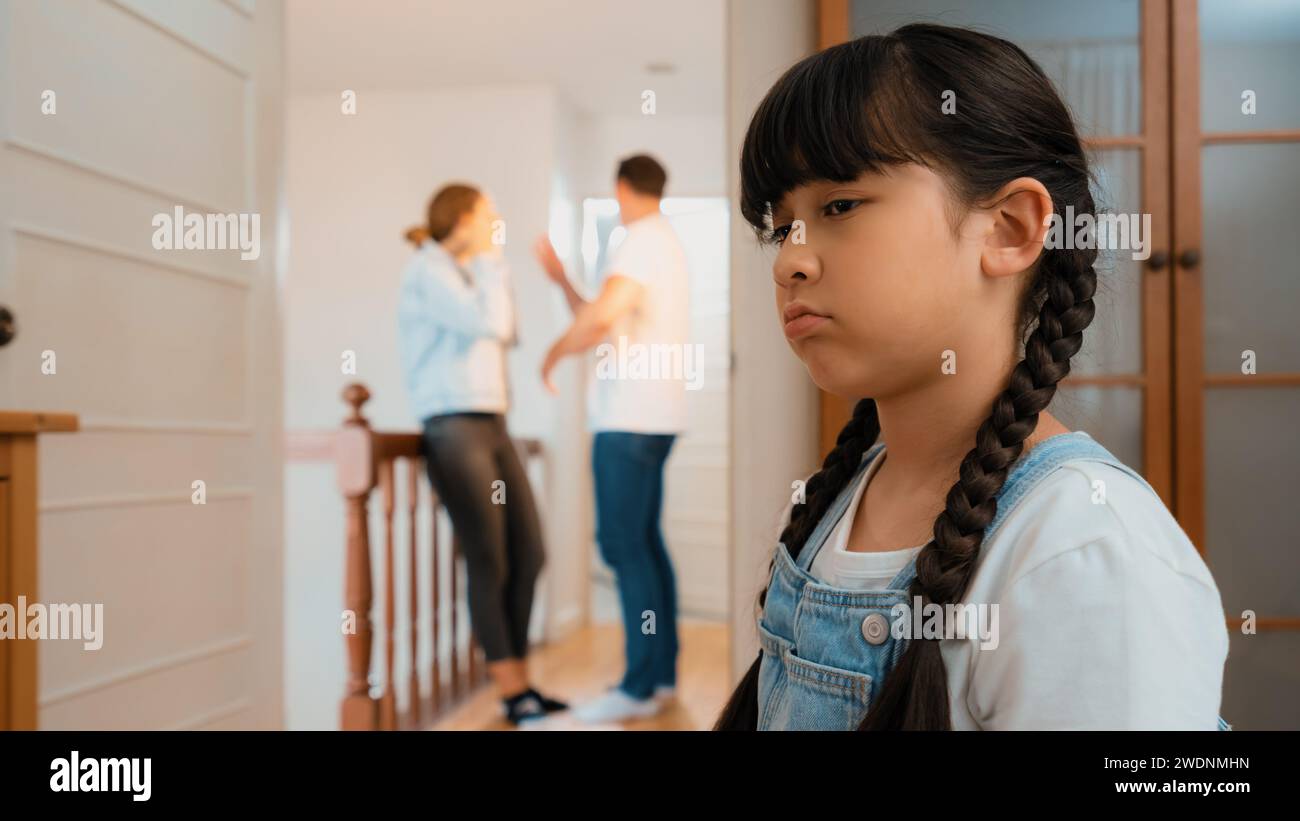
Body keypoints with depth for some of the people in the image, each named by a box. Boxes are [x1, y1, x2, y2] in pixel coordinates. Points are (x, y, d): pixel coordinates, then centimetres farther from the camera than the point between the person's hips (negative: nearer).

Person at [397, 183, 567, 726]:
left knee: (528, 554, 6)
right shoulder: (428, 268, -7)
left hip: (492, 426, 9)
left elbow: (507, 333, 18)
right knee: (489, 564, -5)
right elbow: (489, 324, -16)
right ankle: (511, 694, 3)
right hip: (454, 430, -9)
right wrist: (488, 261, -3)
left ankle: (522, 681, 14)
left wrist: (493, 269, 14)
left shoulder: (461, 273, 21)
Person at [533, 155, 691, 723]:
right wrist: (560, 279, 27)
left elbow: (601, 318, -26)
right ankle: (662, 675, 16)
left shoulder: (642, 242, -9)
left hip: (630, 417, -10)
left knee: (624, 546, -9)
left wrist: (555, 353, -10)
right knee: (645, 543, 11)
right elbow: (603, 321, 26)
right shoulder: (666, 244, 21)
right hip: (651, 417, 10)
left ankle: (640, 687, -7)